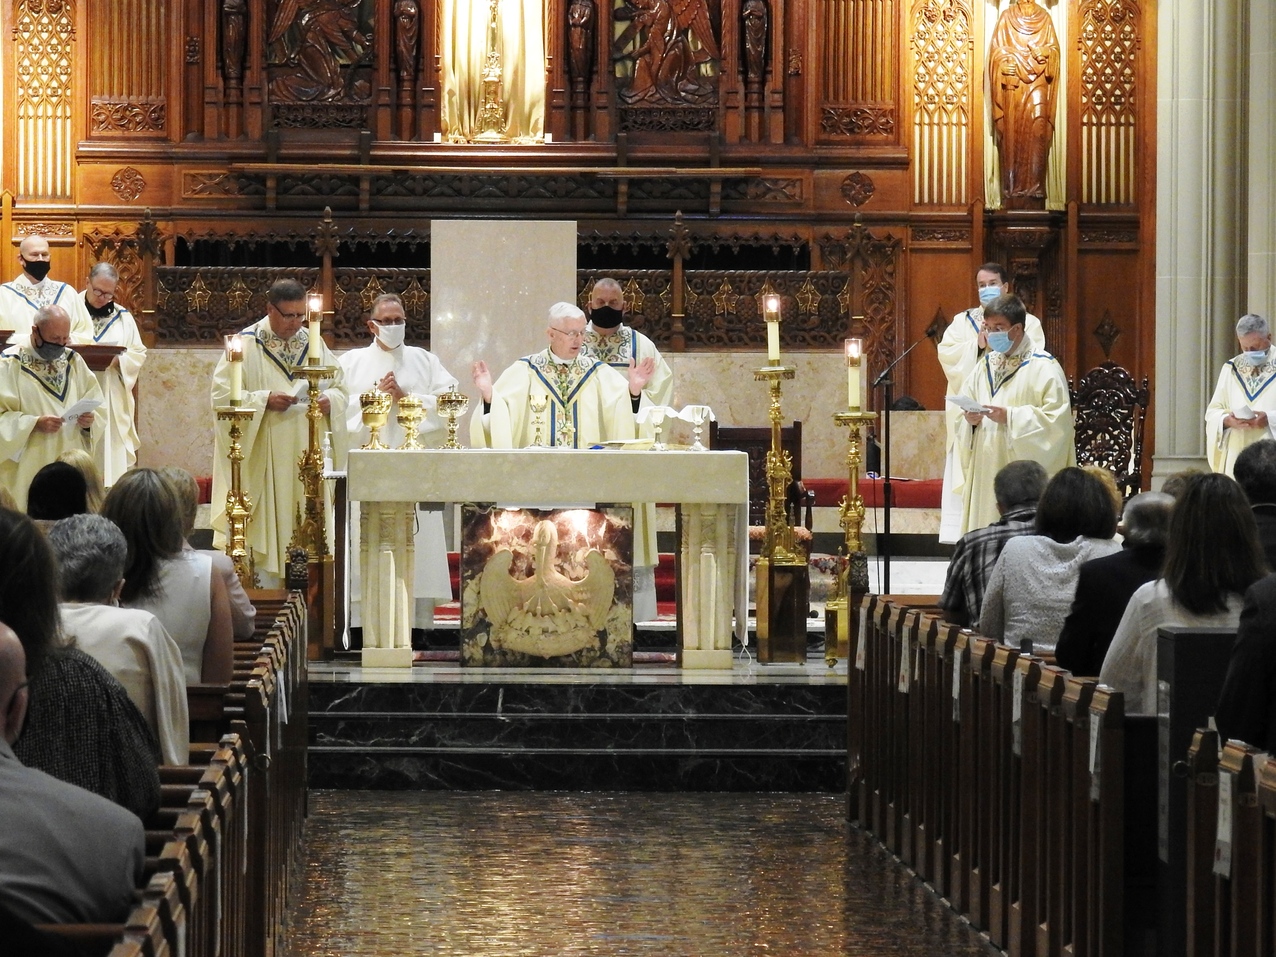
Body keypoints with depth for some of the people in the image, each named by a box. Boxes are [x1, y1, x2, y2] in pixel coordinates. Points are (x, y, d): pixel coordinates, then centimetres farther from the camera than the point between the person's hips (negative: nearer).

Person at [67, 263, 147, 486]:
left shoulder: (123, 317, 13)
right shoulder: (71, 309, 3)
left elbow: (139, 354, 10)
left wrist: (118, 361, -10)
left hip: (112, 399, 3)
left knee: (111, 452, -1)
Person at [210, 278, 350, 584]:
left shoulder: (313, 343, 12)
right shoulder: (246, 344, -2)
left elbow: (340, 387, 15)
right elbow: (222, 394, -7)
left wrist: (329, 400, -8)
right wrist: (264, 399, -19)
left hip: (307, 455, 4)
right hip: (265, 458, -4)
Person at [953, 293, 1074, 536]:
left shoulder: (1043, 368, -5)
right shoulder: (985, 365, 16)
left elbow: (1057, 419, -13)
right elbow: (961, 406, 18)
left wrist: (1010, 417, -19)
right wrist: (969, 419, -5)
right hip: (984, 473, 6)